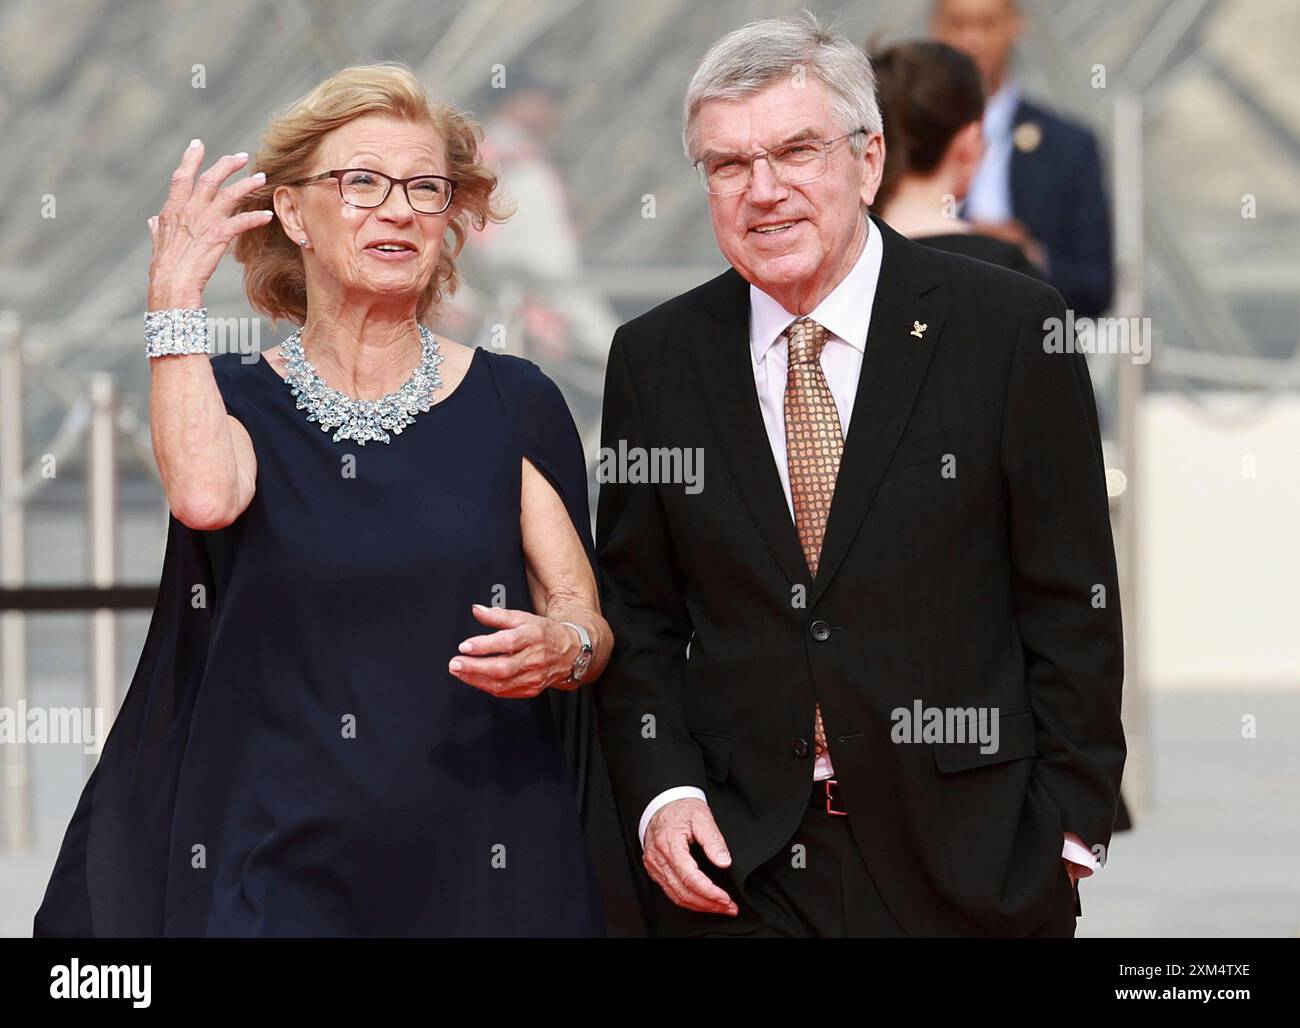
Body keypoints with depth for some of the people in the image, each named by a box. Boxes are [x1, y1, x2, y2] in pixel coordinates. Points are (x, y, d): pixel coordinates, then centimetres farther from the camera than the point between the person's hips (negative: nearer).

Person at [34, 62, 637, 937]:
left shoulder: (512, 404, 3)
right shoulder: (234, 398, 3)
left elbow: (591, 621, 4)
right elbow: (205, 494, -21)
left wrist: (561, 647, -19)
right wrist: (176, 296, -11)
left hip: (474, 859, 1)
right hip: (270, 861, -1)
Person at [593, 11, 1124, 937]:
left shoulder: (1012, 329, -4)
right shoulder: (655, 359, 5)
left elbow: (1072, 607, -3)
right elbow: (636, 610, 10)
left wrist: (1069, 829, -6)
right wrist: (661, 794, -4)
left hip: (970, 860, -2)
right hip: (738, 862, 2)